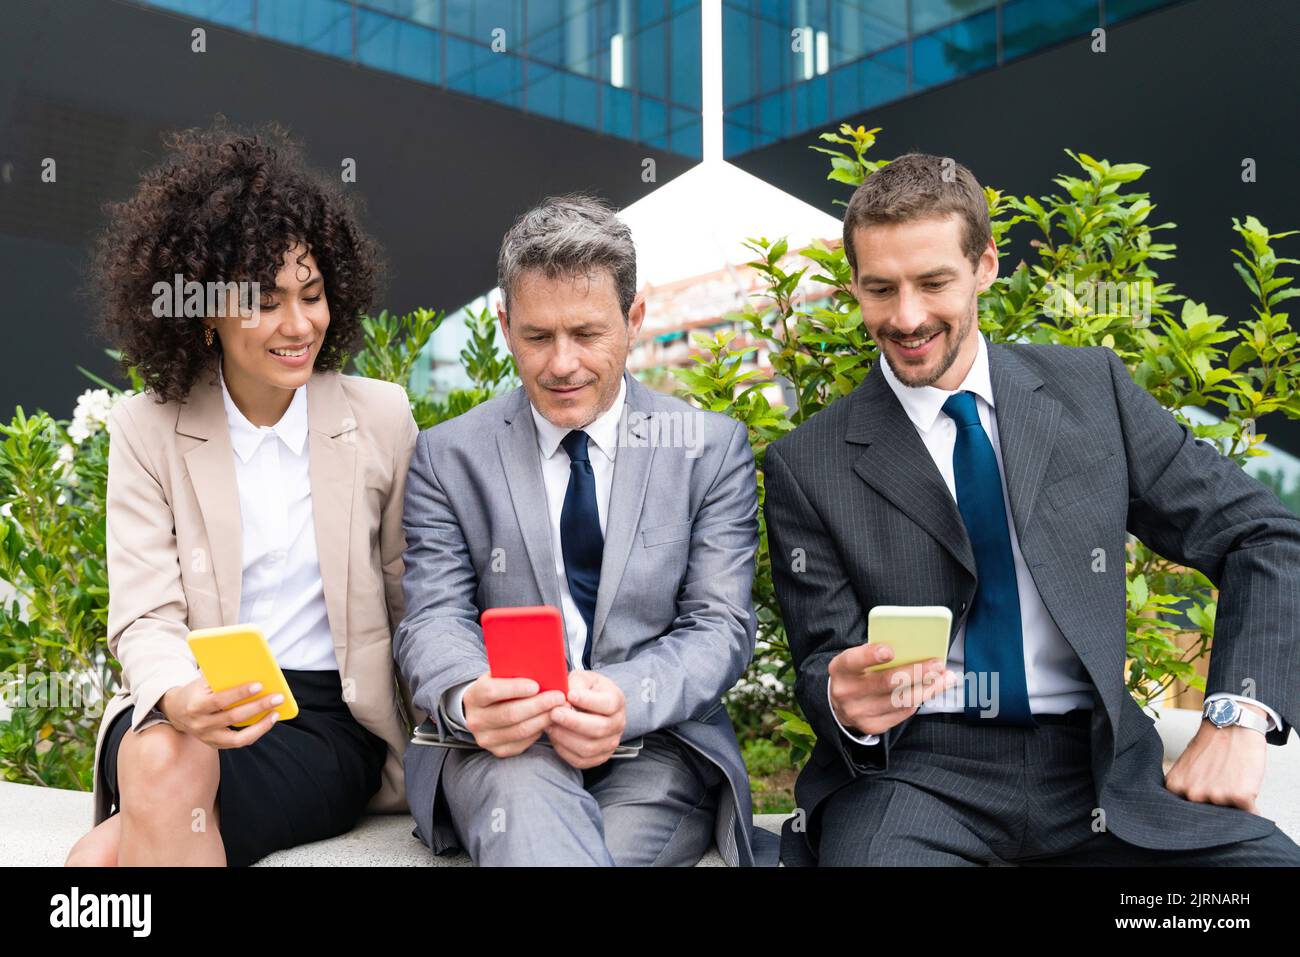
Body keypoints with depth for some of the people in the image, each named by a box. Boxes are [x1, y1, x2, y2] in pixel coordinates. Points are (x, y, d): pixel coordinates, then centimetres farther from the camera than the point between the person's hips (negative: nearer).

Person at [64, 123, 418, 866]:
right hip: (189, 713, 2)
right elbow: (146, 618, -6)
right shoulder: (147, 429, 1)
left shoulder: (382, 417, 2)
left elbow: (412, 599, 8)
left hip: (331, 718, -1)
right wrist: (182, 699, -27)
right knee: (163, 764, -34)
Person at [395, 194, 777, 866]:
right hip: (501, 747, -1)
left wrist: (628, 699, -23)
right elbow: (433, 617, 0)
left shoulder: (712, 448, 6)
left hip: (659, 744, 1)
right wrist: (466, 700, -26)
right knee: (520, 784, -36)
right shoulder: (449, 456, 8)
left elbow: (720, 626, -1)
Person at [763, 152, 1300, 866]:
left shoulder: (1092, 390, 5)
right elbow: (823, 657, 3)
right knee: (869, 854, -35)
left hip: (1098, 767, 3)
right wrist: (845, 701, -22)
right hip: (909, 772, -2)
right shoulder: (804, 467, 0)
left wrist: (1238, 717, -5)